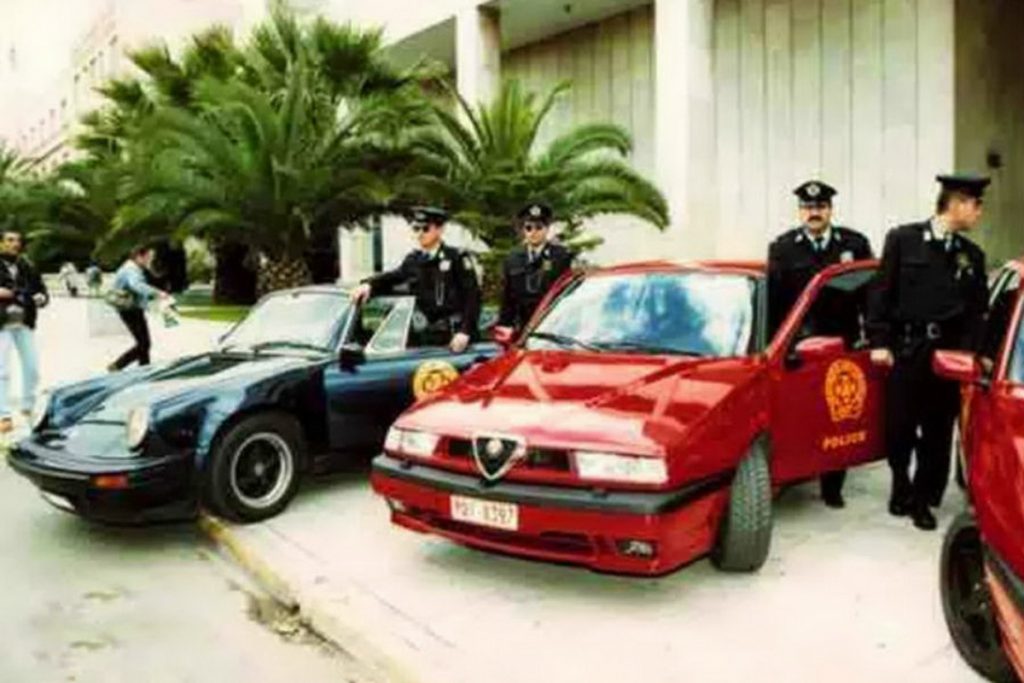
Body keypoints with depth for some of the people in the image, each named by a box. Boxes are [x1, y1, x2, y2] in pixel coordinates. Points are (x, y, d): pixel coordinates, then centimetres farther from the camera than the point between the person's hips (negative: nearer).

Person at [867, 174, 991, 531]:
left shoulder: (972, 255, 11)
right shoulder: (903, 239, 0)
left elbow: (977, 311, 11)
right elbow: (882, 294, -2)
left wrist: (976, 352, -1)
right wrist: (879, 342, -7)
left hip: (948, 353, 3)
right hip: (905, 349, -3)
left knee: (938, 431, 7)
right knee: (899, 426, 3)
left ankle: (923, 498, 22)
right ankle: (901, 486, 26)